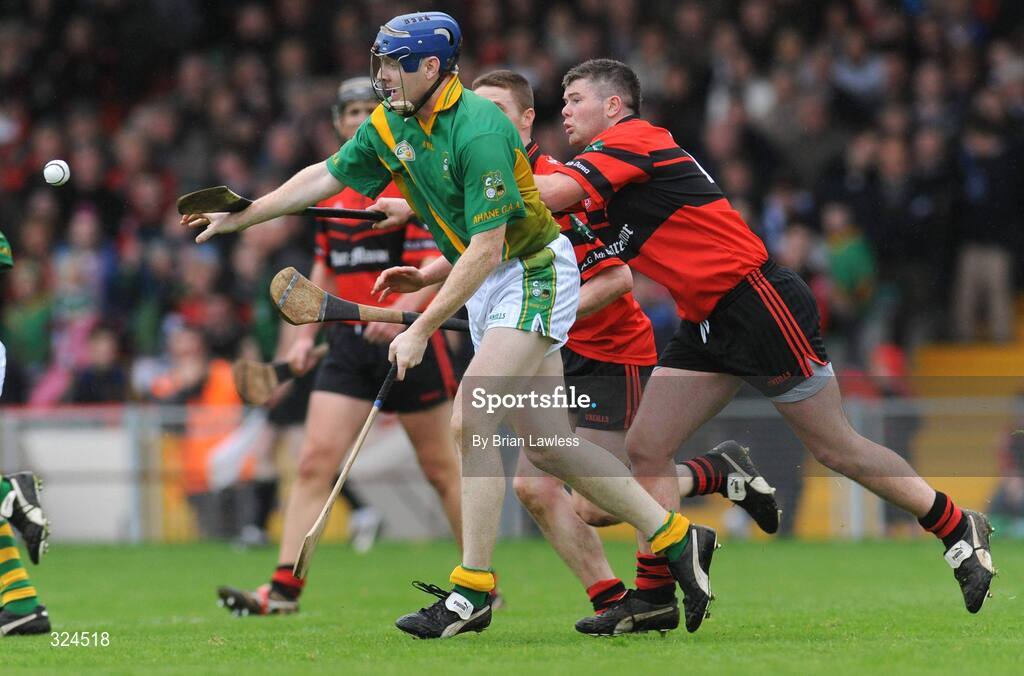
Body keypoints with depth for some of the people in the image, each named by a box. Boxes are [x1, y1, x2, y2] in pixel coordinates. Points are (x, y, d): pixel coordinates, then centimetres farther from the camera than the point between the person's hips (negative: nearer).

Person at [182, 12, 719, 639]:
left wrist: (421, 330, -25)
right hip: (488, 286, 9)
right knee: (548, 443, 6)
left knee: (470, 419, -19)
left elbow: (486, 249, -26)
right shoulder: (391, 125, 1)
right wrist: (240, 216, 16)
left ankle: (473, 591, -14)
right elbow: (325, 177, 15)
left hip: (534, 275, -9)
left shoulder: (478, 131, -25)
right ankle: (675, 536, 15)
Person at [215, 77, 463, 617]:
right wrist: (304, 335, 13)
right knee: (315, 460, -7)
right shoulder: (330, 187, 12)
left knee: (440, 467, 4)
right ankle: (284, 589, -10)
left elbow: (438, 263, -15)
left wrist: (404, 308, -30)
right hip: (347, 340, 5)